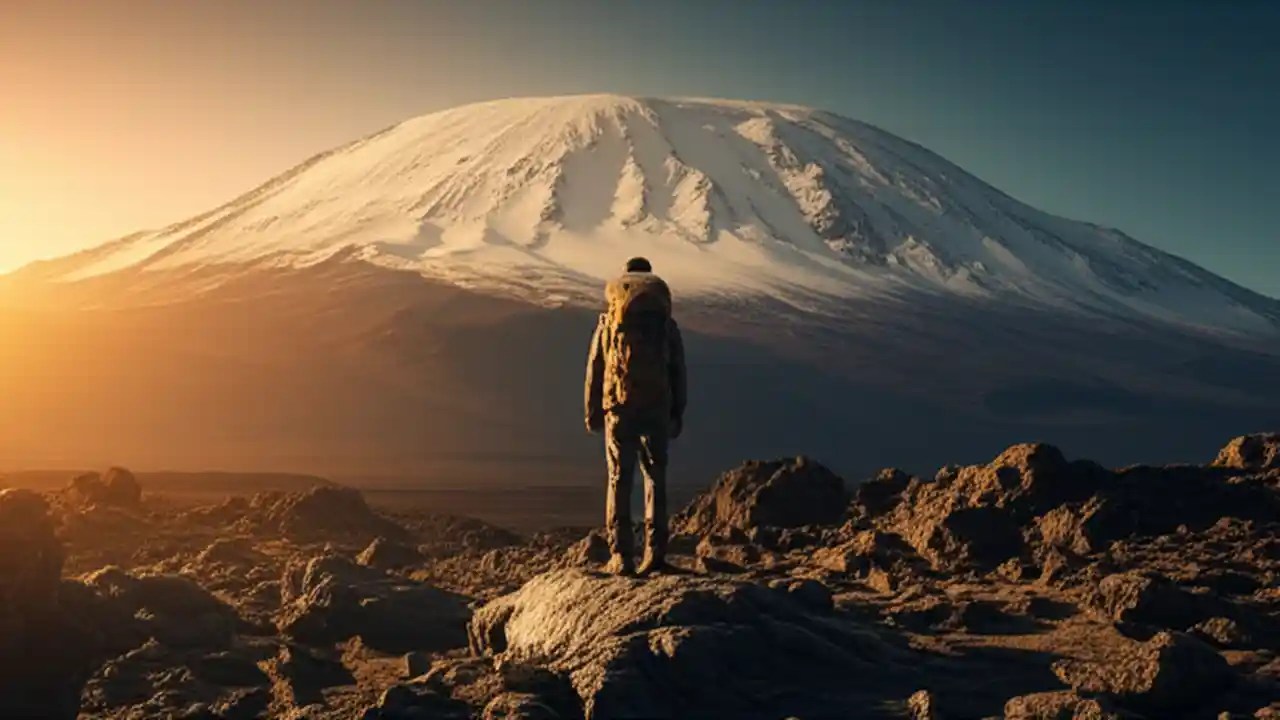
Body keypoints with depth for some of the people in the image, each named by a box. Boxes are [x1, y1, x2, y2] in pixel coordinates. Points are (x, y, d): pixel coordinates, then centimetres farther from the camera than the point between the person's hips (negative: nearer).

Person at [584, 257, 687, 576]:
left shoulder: (608, 322, 6)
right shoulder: (666, 324, 7)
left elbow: (595, 368, 5)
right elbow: (678, 372, 7)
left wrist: (592, 411, 12)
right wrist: (677, 414, 13)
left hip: (618, 408, -1)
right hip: (657, 410, 1)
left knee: (619, 481, 3)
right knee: (656, 479, 9)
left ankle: (620, 556, -3)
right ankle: (655, 551, 1)